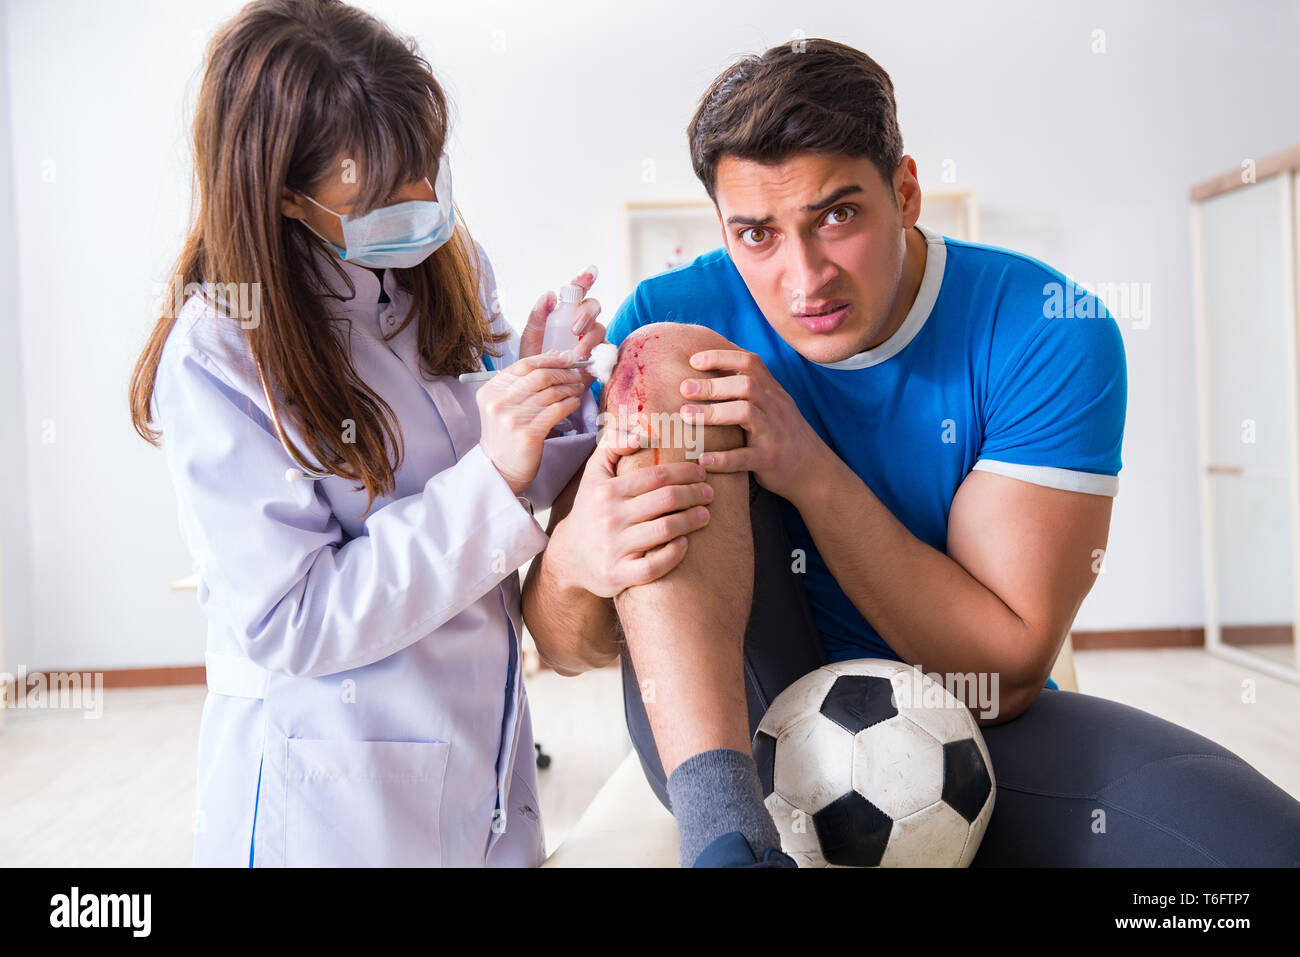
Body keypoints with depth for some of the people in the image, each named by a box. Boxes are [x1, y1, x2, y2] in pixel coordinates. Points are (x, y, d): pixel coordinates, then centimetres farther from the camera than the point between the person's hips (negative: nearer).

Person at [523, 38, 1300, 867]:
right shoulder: (672, 316, -10)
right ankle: (722, 832, -29)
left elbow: (1008, 671, -15)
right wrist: (579, 561, -35)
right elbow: (567, 647, -10)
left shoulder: (1050, 332, -12)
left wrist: (814, 473, -26)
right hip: (722, 733, 2)